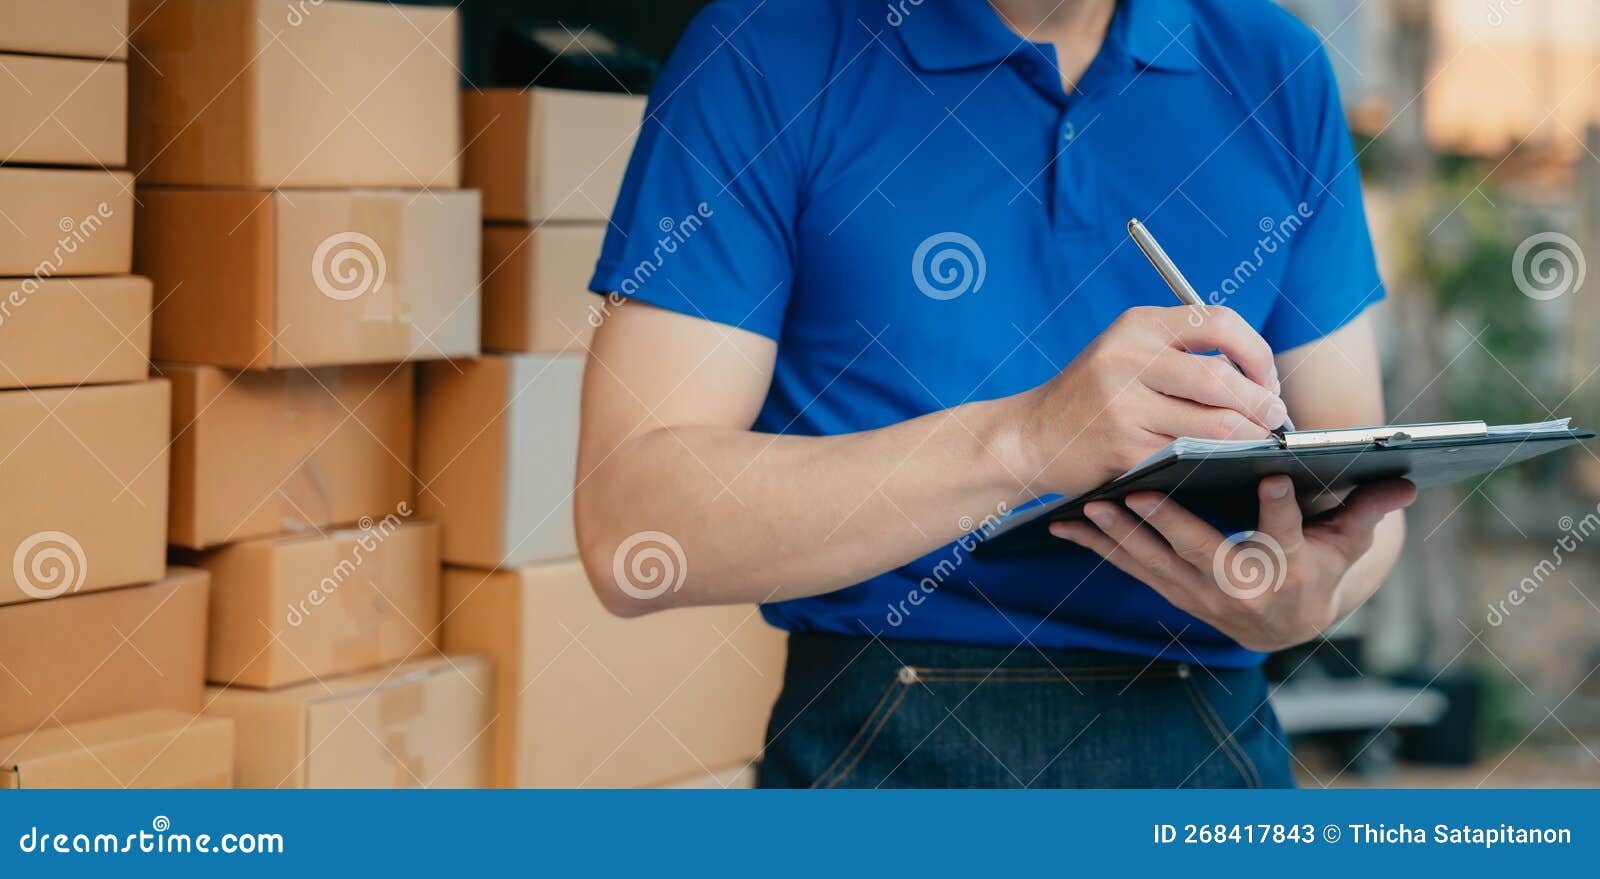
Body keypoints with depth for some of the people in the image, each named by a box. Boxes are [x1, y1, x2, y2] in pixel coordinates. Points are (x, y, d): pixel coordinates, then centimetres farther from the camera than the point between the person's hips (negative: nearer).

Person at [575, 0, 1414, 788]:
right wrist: (1021, 442, -26)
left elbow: (1361, 465, 6)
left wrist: (1313, 598, -18)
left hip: (1207, 743, 3)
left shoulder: (1277, 69, 4)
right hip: (887, 745, -2)